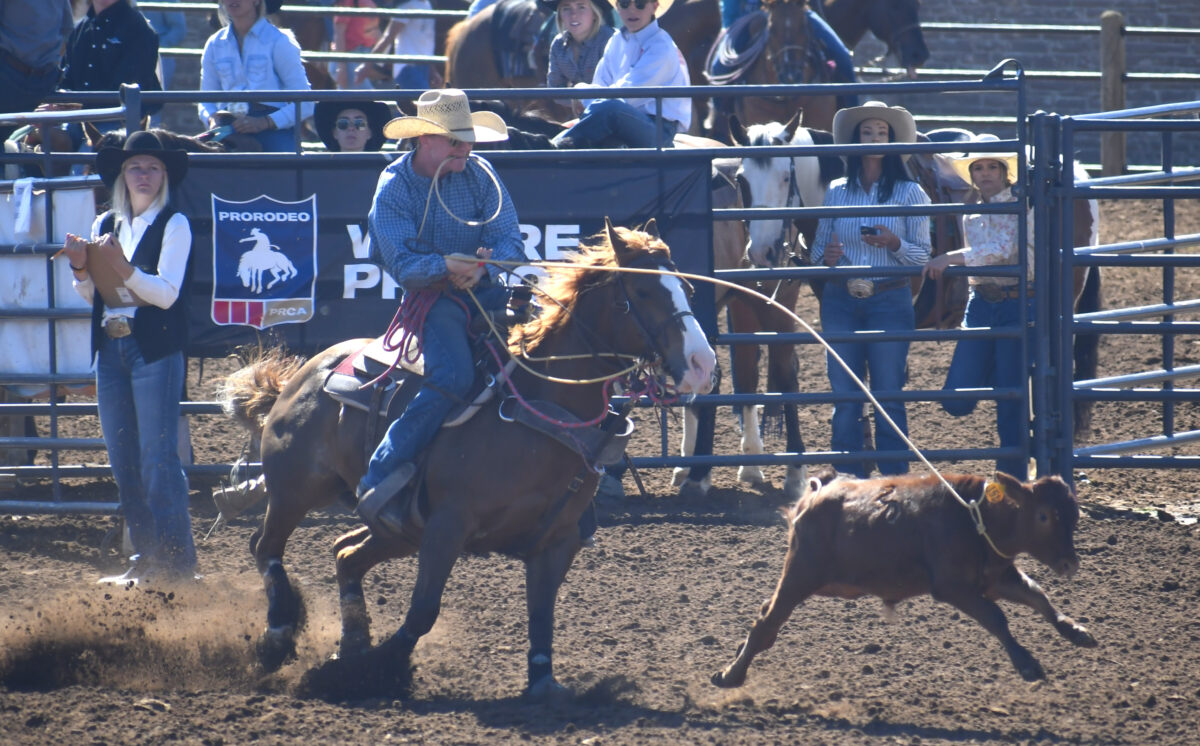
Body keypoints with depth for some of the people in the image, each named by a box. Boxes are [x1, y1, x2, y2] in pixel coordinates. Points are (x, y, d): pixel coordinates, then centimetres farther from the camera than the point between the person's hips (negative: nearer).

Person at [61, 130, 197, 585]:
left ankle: (177, 561, -7)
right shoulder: (106, 225, 13)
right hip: (111, 348, 7)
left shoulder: (174, 225, -4)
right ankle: (146, 560, 16)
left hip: (155, 349, -7)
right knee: (123, 462, 8)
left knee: (157, 459, -10)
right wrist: (81, 268, -4)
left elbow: (167, 292, -13)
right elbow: (92, 295, 16)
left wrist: (122, 267, -25)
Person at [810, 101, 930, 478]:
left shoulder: (909, 193, 1)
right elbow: (817, 249, 14)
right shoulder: (837, 192, 8)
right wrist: (826, 256, -9)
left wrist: (894, 244, -18)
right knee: (844, 398, 3)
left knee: (888, 399, -3)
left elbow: (922, 255, 1)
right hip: (840, 302, 3)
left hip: (890, 302, -3)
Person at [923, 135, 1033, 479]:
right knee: (956, 400, -6)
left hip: (1017, 304, -6)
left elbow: (1003, 250, -19)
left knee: (1011, 405, -4)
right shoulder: (971, 217, 14)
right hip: (980, 305, 6)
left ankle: (1012, 481, 4)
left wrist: (951, 259, -21)